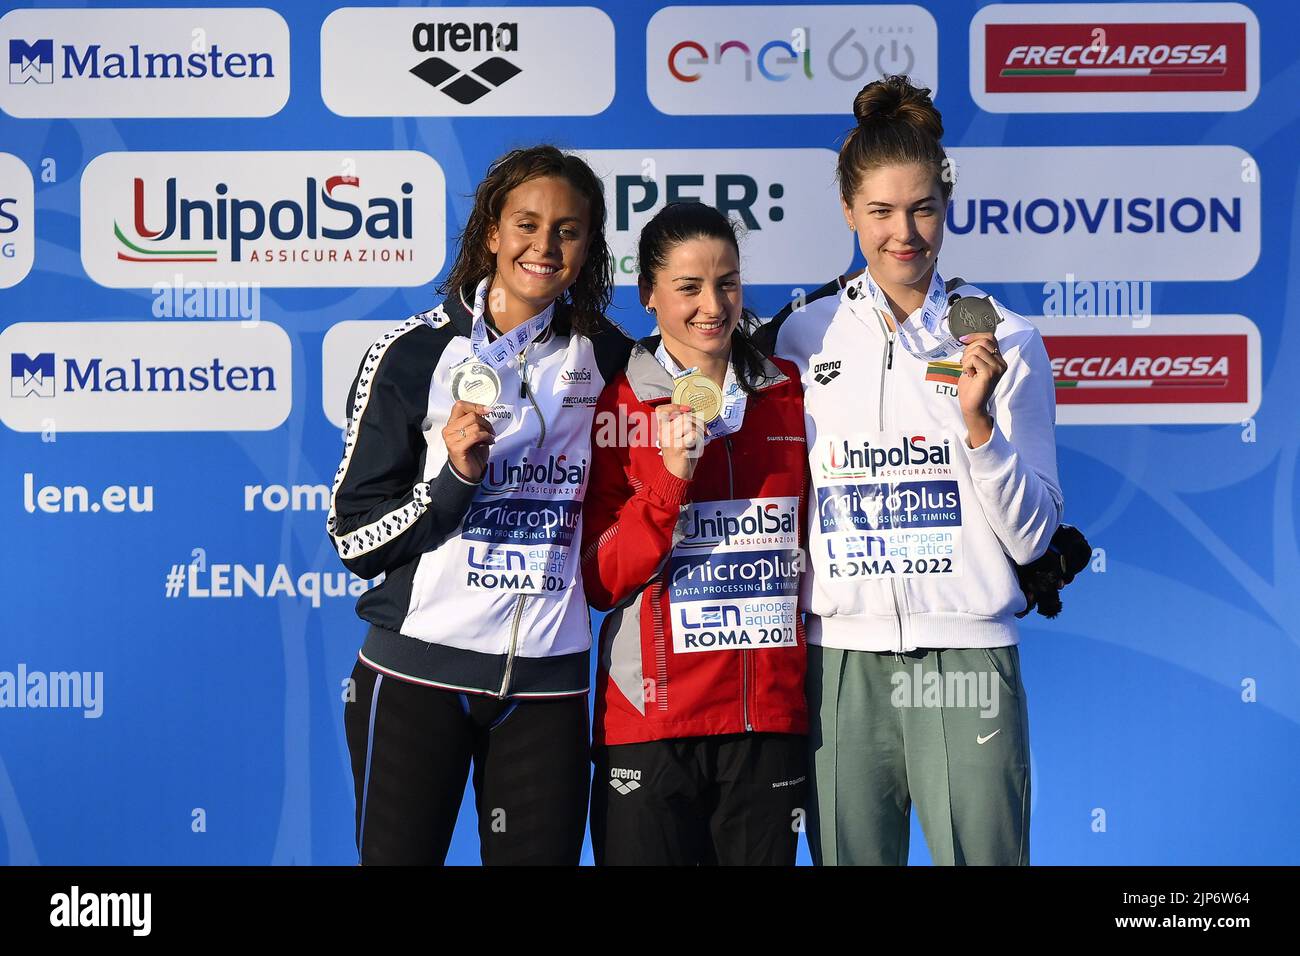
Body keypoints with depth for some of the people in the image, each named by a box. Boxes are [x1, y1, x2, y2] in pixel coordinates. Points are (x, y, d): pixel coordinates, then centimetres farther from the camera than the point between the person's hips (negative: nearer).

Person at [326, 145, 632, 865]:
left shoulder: (609, 358, 7)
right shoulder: (414, 353, -3)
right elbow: (353, 537, -4)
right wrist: (453, 479, -17)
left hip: (548, 676, 3)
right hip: (418, 672, -2)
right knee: (398, 855, 5)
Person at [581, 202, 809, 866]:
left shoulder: (790, 394, 7)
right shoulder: (617, 406, -2)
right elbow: (600, 582, -6)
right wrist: (671, 476, -17)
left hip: (770, 713, 3)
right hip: (649, 718, -2)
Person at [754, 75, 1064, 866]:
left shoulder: (1006, 339, 1)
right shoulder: (802, 336, 6)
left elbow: (1031, 537, -1)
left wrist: (978, 421, -15)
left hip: (966, 659, -2)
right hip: (840, 660, 2)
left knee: (981, 854, 0)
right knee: (847, 857, 7)